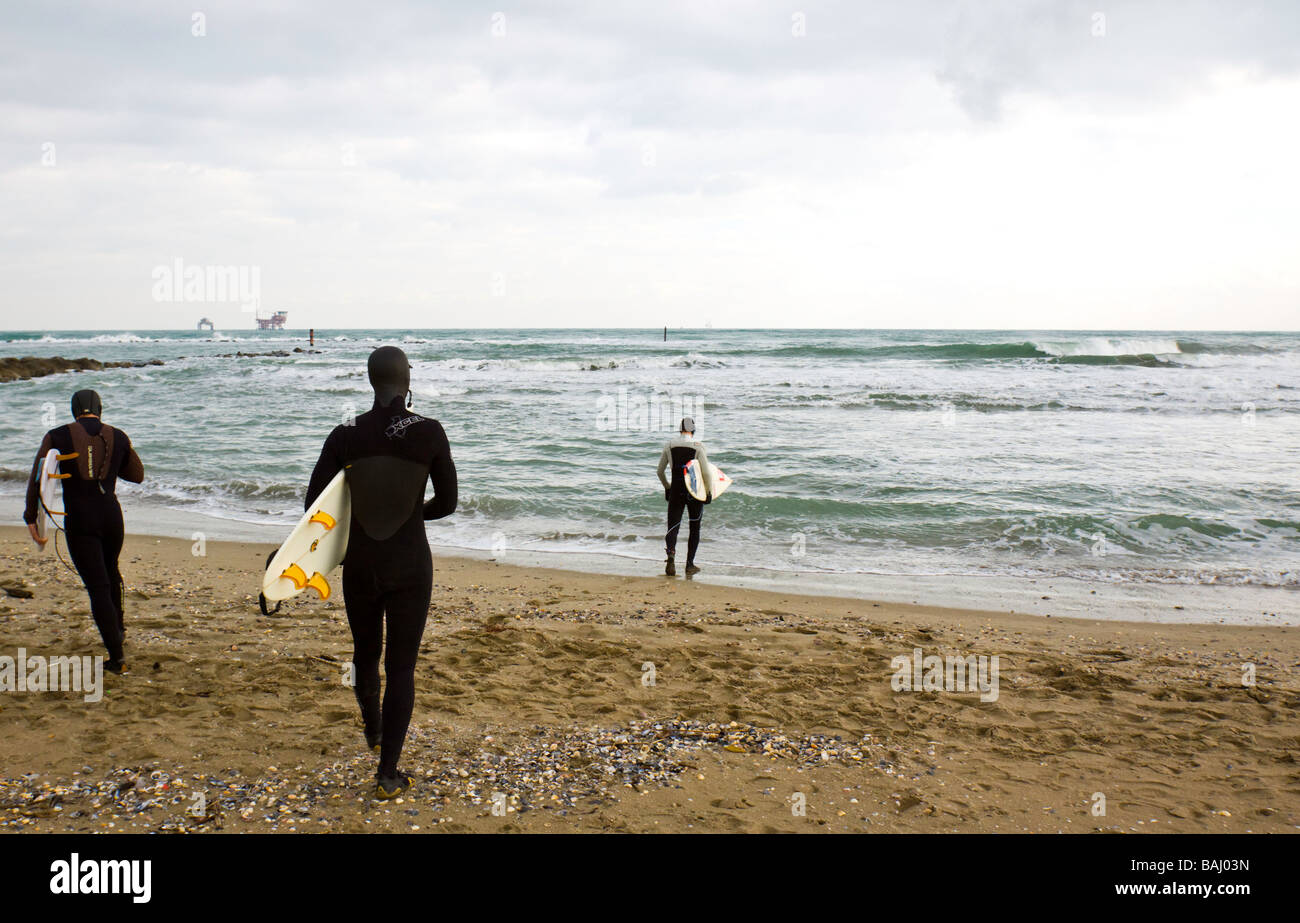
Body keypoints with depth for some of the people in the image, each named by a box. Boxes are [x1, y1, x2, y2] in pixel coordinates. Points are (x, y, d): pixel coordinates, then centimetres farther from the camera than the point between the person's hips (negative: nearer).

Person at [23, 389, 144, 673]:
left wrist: (31, 518, 0)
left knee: (97, 586, -1)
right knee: (110, 570, 29)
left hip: (79, 523, -3)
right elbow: (137, 476, 15)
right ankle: (118, 628, 44)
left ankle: (116, 655, -6)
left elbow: (37, 479, -6)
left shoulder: (57, 437, -3)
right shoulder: (118, 437, 4)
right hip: (111, 517, 3)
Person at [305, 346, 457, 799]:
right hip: (410, 569, -2)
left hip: (359, 567, 3)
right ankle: (388, 774, 8)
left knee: (366, 654, 24)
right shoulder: (429, 432, -12)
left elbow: (314, 507, -2)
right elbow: (447, 503, -3)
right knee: (401, 667, 7)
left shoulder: (345, 436, -7)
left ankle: (373, 730, 50)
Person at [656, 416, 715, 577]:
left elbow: (660, 471, 8)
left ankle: (671, 552, -26)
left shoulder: (669, 445, 3)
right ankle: (689, 565, 12)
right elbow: (706, 471, -13)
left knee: (673, 526, 3)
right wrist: (709, 491, -2)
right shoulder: (698, 445, -8)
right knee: (695, 528, 12)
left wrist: (667, 487, 22)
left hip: (676, 490, 2)